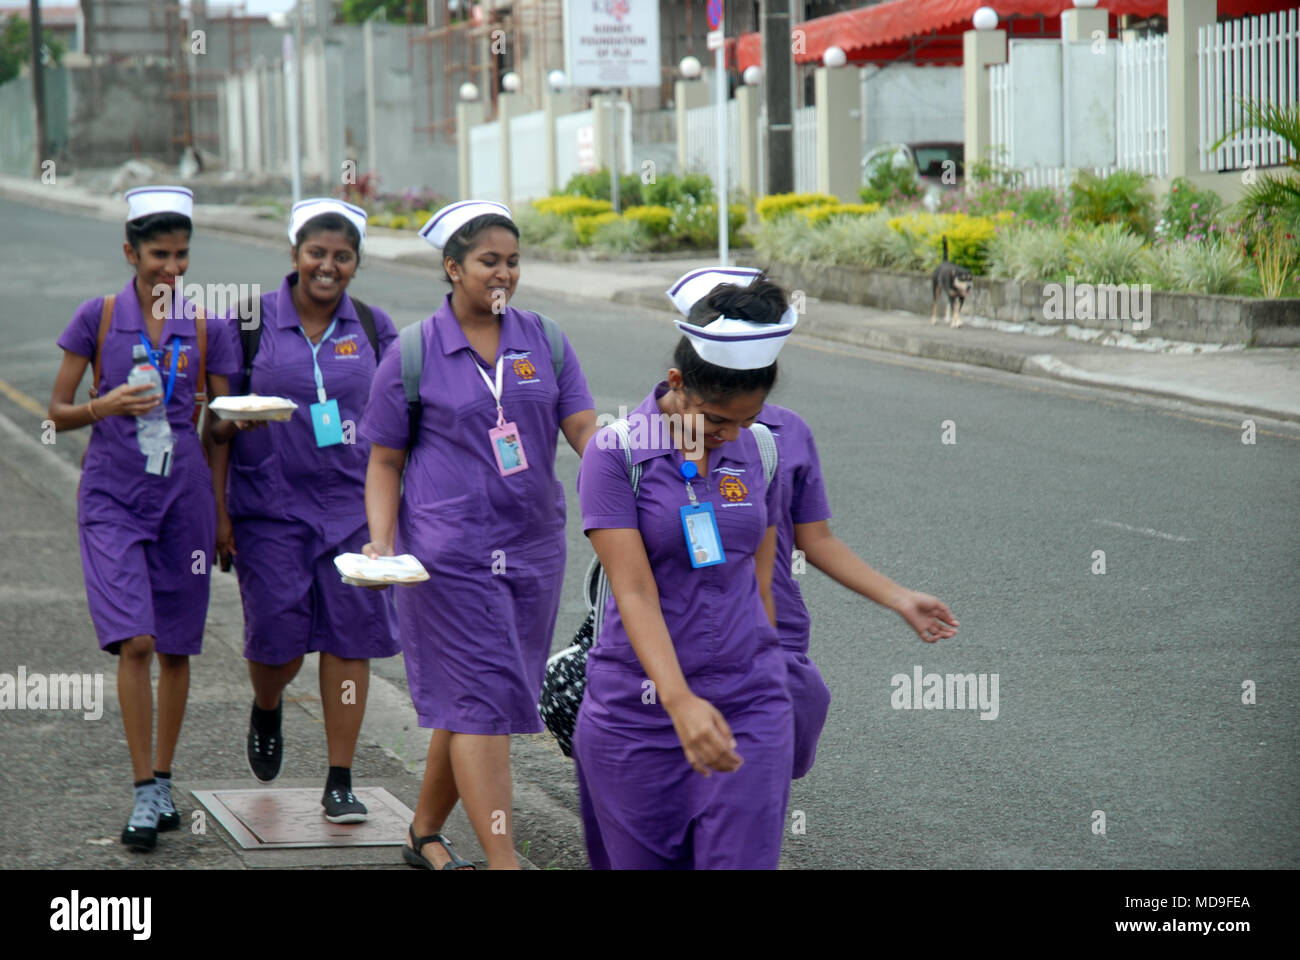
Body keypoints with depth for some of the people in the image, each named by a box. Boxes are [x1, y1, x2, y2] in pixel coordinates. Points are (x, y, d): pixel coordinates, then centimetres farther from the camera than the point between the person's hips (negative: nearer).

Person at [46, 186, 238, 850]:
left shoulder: (205, 327, 3)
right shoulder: (98, 317, -1)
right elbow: (56, 413, 2)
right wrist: (106, 406, -18)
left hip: (183, 494, 2)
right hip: (112, 496, -2)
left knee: (176, 646, 9)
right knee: (134, 640, -14)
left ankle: (163, 780, 24)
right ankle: (144, 792, -8)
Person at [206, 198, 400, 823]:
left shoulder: (374, 329, 6)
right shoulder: (252, 323, 0)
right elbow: (221, 424, 3)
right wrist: (218, 509, -2)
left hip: (353, 506, 1)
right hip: (270, 507, -1)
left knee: (350, 636, -3)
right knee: (278, 638, -3)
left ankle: (340, 782, 5)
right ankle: (266, 711, 34)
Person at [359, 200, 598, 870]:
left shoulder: (543, 341, 7)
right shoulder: (412, 355, -2)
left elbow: (586, 430, 1)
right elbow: (385, 462, 3)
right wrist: (382, 544, -10)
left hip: (532, 549, 4)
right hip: (450, 553, -4)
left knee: (468, 705, 12)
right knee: (483, 701, -10)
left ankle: (425, 835, 31)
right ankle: (503, 862, -11)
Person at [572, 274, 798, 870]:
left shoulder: (759, 449, 4)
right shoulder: (616, 453, -10)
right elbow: (634, 592, -19)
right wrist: (681, 701, -31)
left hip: (749, 709, 2)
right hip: (640, 707, -2)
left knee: (742, 860, -6)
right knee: (643, 862, 8)